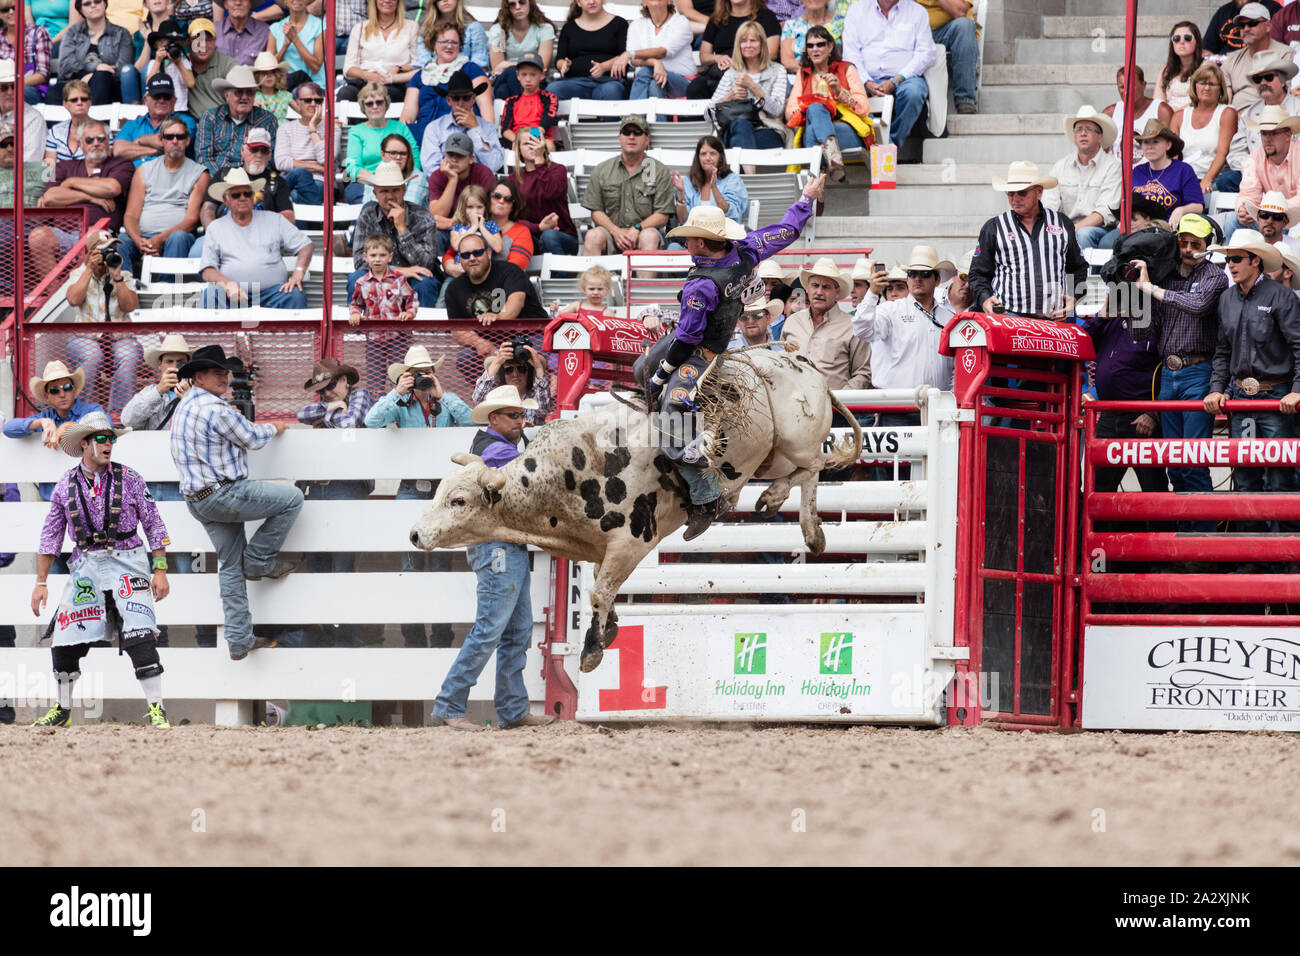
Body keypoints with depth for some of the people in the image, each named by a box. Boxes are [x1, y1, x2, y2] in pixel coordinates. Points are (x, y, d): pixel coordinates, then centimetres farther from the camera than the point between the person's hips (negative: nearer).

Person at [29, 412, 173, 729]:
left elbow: (154, 525, 5)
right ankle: (63, 709, 19)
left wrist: (160, 570, -3)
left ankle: (157, 710, -13)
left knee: (140, 637, -16)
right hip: (86, 566, 3)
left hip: (126, 563, -3)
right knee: (65, 642, 1)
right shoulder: (66, 486, 7)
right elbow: (51, 536, 11)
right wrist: (40, 582, 7)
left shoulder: (129, 479, 2)